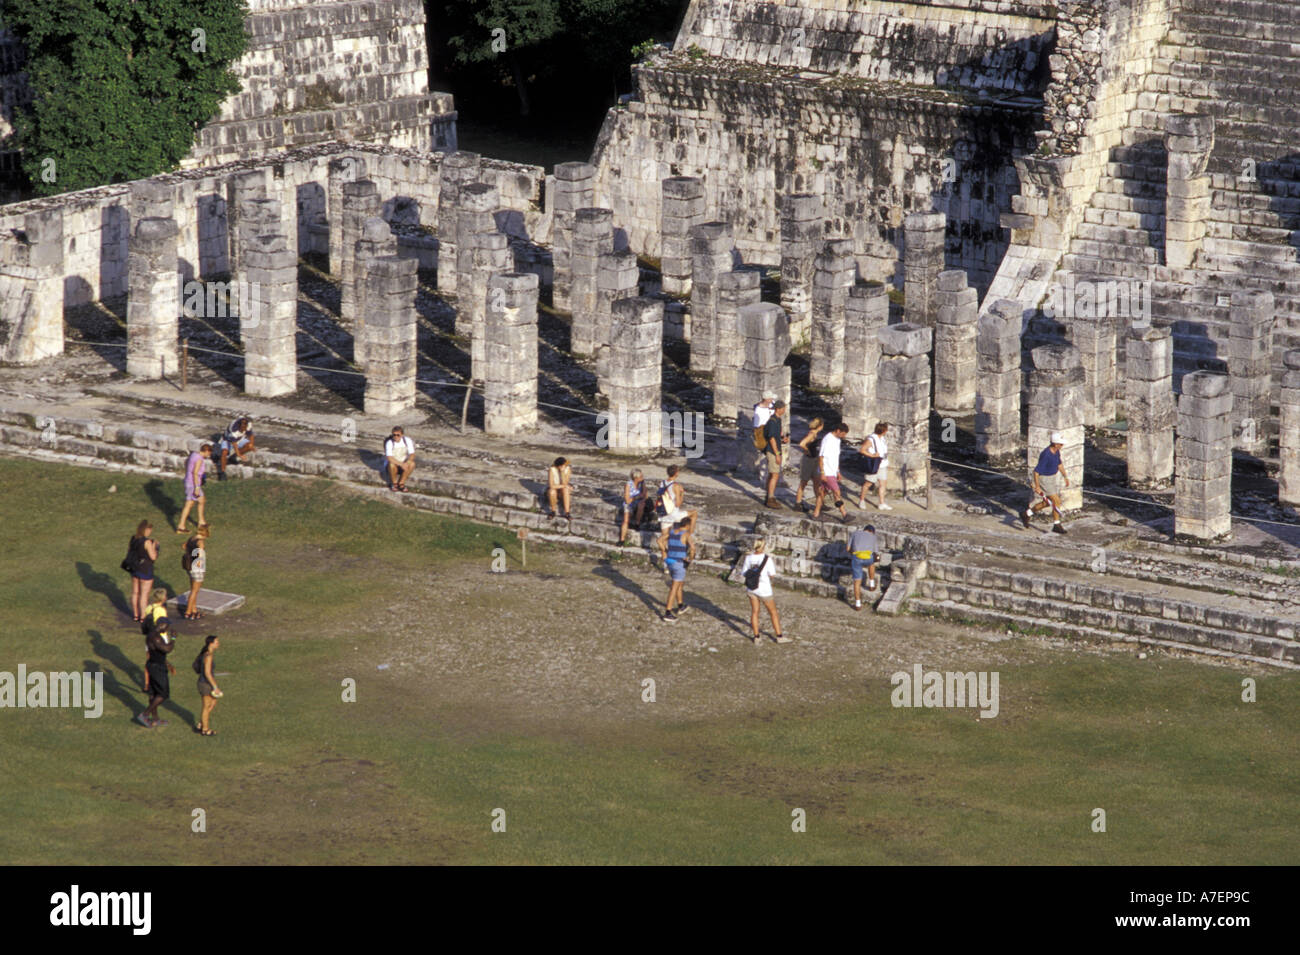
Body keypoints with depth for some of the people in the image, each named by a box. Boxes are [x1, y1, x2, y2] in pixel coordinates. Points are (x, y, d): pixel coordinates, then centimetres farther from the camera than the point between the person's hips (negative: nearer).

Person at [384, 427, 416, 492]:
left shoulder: (408, 441, -13)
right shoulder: (389, 443, -22)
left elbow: (412, 455, -19)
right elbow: (389, 458, -33)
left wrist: (406, 463, -37)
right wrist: (401, 464, -41)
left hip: (403, 463, 3)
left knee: (412, 464, -28)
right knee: (392, 464, -37)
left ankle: (401, 483, -12)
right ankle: (394, 483, -10)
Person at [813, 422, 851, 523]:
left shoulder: (837, 440, 11)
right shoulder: (828, 440, -18)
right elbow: (821, 457, -19)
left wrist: (838, 472, 22)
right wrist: (822, 473, -21)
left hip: (832, 472, 9)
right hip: (826, 473, -9)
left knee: (822, 492, 11)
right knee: (836, 492, -6)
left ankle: (816, 513, 15)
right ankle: (844, 514, -3)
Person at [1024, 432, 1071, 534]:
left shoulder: (1056, 451, -1)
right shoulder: (1046, 455, -29)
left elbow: (1059, 464, 18)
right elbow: (1036, 471, -25)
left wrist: (1065, 477, 19)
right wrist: (1037, 486, -24)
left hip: (1052, 478, 9)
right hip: (1044, 480, -9)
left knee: (1047, 503, 17)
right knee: (1057, 502, -9)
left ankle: (1026, 514, 33)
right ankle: (1056, 525, 3)